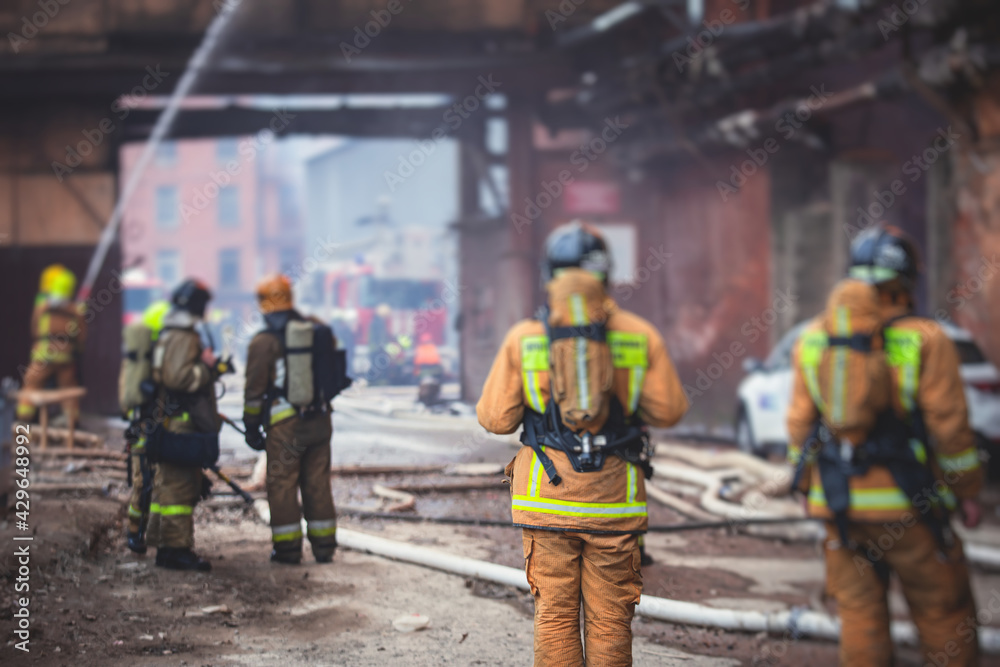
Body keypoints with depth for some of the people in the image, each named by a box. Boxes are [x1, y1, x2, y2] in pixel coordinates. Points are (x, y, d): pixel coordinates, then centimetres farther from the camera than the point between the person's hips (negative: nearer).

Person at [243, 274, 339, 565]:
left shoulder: (264, 341, -8)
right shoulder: (319, 331, 7)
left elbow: (254, 389, -6)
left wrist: (251, 427, 1)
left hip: (284, 424, -5)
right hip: (319, 421, 5)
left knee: (282, 485, 3)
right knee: (317, 483, 11)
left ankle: (287, 548, 4)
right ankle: (323, 546, 14)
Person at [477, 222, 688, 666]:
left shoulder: (523, 337, -2)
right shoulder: (639, 335, -1)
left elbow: (495, 418, -1)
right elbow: (668, 410, 0)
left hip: (546, 497, 0)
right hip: (614, 501, 0)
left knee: (554, 613, 7)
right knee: (609, 617, 7)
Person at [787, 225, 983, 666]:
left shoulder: (813, 339, 5)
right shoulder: (924, 340, -8)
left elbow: (799, 423, 8)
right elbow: (948, 426, -7)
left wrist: (808, 487, 18)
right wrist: (966, 492, 4)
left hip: (838, 500, 4)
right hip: (906, 499, -4)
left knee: (860, 611, 10)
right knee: (942, 612, 6)